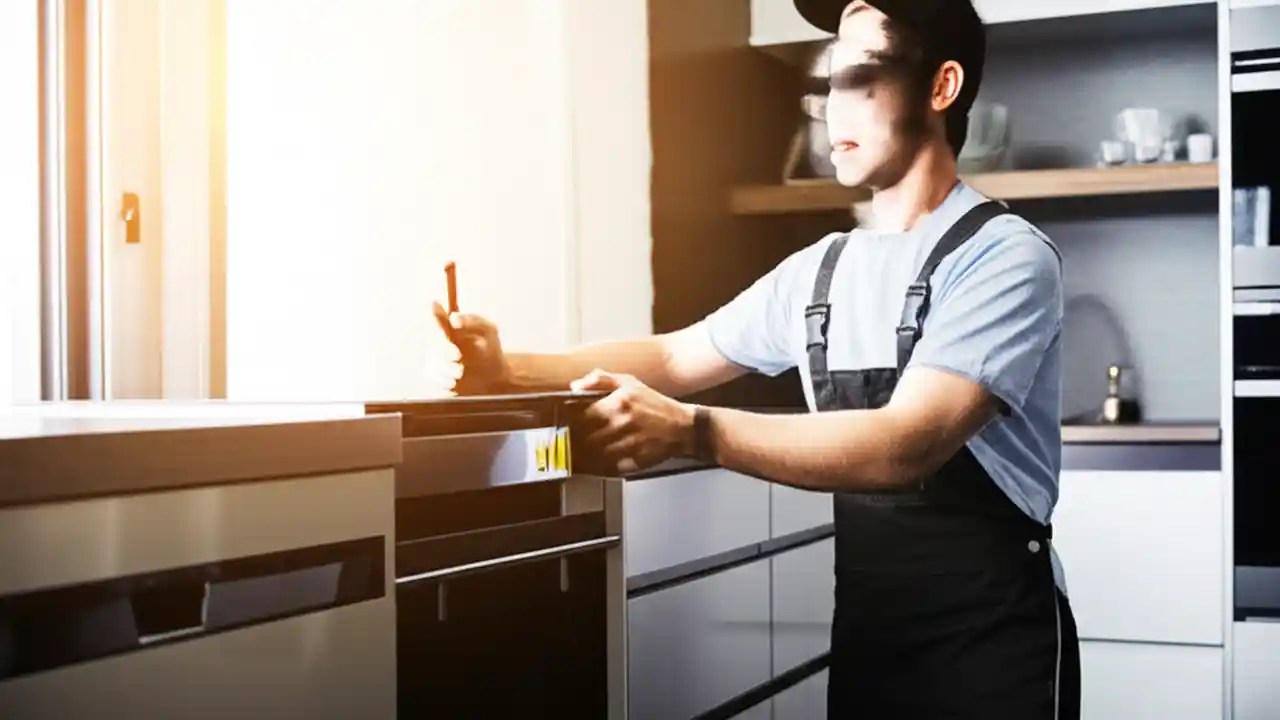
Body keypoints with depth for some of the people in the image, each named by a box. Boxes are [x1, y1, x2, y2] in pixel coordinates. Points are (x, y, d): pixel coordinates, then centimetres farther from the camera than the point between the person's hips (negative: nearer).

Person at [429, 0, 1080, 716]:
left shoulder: (1006, 257, -14)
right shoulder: (822, 268, 7)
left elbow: (903, 446, -26)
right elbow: (677, 357, 15)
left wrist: (691, 431, -35)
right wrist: (511, 371, 1)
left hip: (988, 642, -6)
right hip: (866, 636, 6)